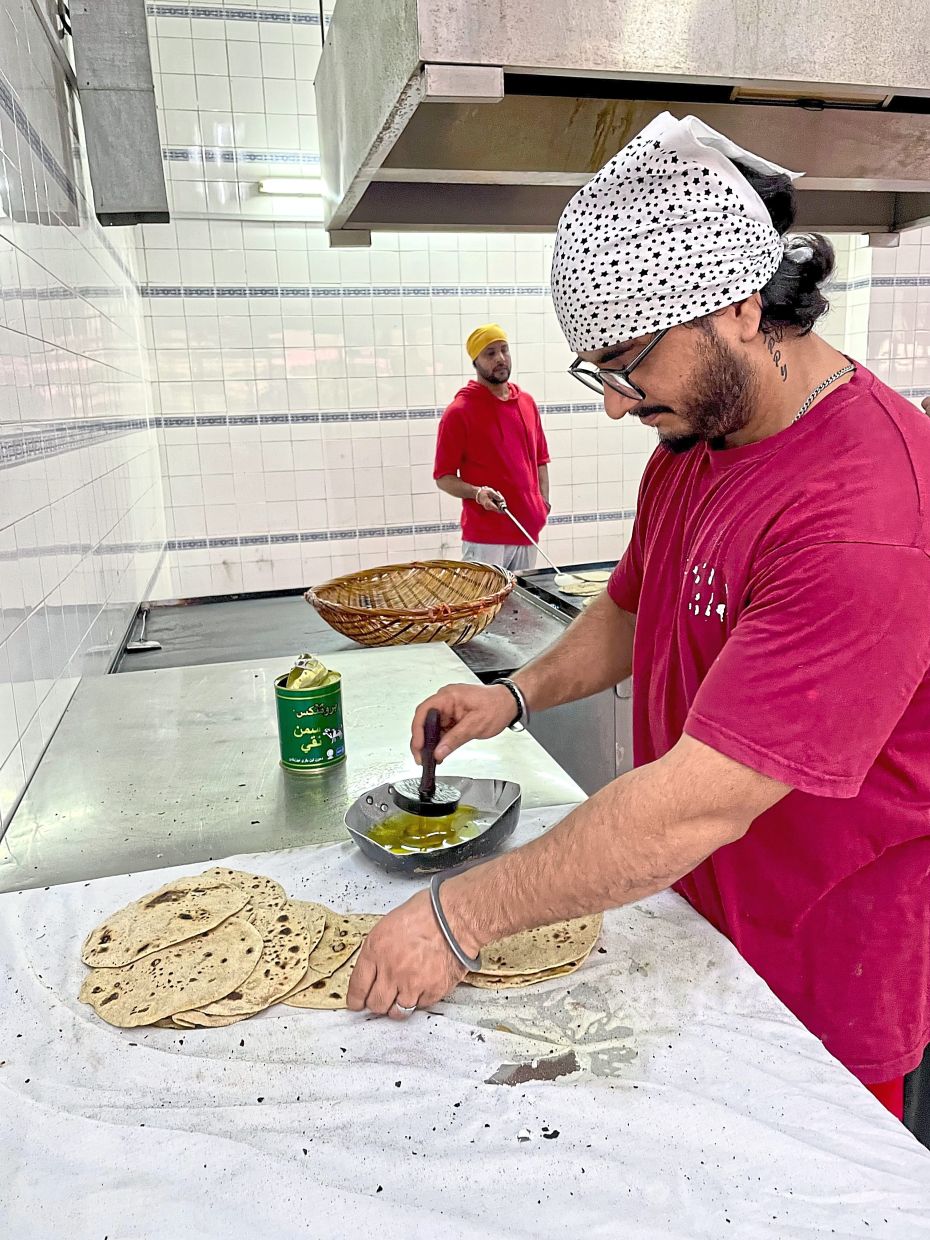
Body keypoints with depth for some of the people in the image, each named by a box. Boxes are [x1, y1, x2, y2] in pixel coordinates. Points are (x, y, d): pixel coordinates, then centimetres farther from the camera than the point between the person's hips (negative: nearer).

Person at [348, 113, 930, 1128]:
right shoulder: (690, 443, -1)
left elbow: (699, 806, -35)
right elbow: (631, 608, 14)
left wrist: (459, 917, -26)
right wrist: (519, 693, -2)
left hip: (817, 982, -7)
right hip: (695, 917, 7)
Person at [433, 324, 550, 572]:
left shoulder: (527, 402, 11)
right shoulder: (458, 411, -7)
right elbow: (443, 477, -6)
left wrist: (544, 501, 6)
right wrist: (477, 493, -22)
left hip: (528, 532, 6)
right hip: (484, 539, -5)